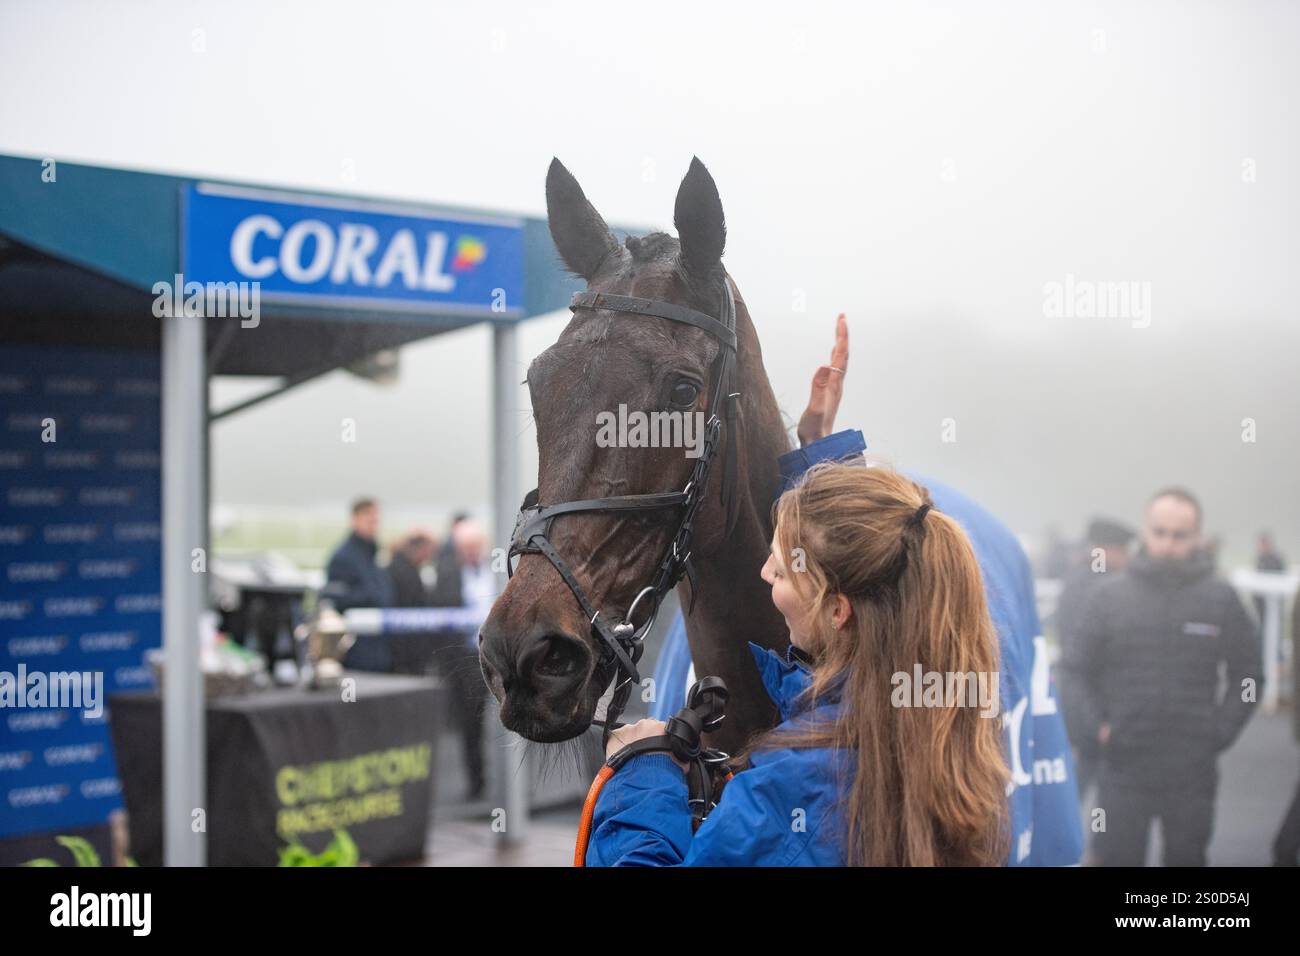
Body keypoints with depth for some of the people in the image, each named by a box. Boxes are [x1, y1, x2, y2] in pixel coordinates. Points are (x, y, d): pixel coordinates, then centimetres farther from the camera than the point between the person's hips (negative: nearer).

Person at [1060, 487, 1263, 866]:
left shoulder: (1221, 599, -1)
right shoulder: (1110, 595, -1)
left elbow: (1248, 675, 7)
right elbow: (1074, 670, 5)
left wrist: (1220, 732, -3)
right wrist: (1095, 728, -7)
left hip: (1192, 774, 0)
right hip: (1123, 772, 0)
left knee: (1186, 858, 14)